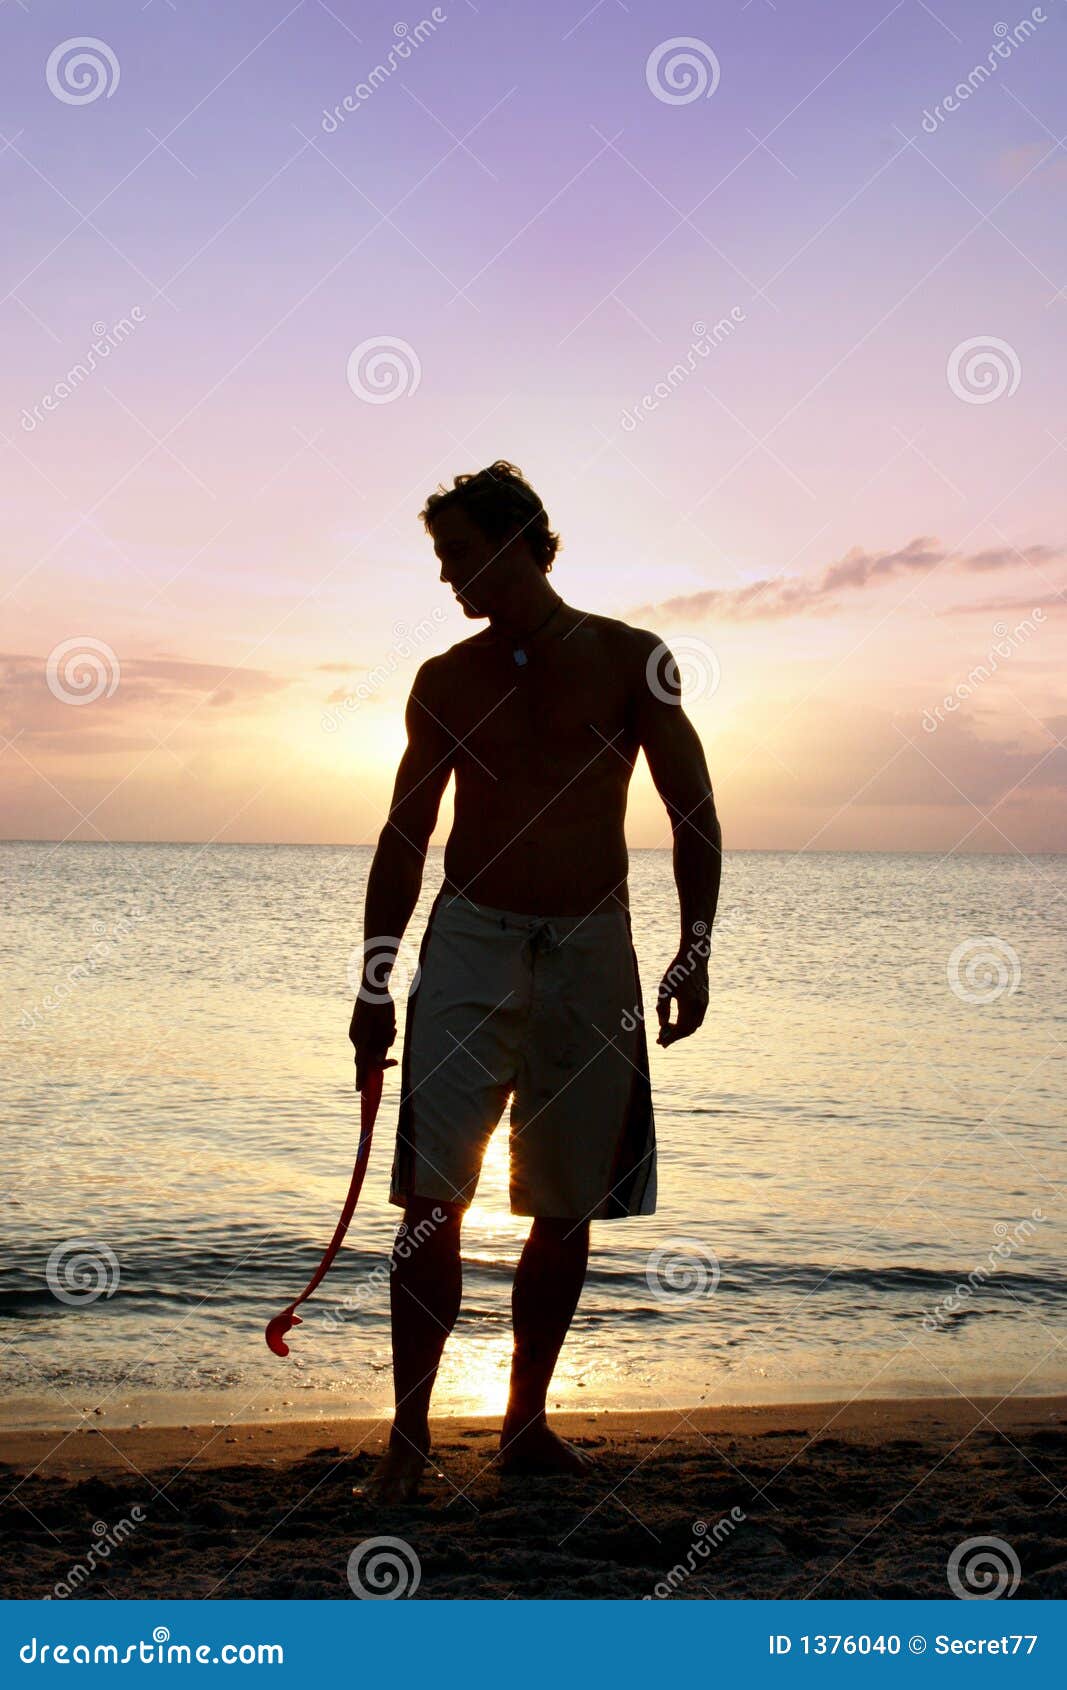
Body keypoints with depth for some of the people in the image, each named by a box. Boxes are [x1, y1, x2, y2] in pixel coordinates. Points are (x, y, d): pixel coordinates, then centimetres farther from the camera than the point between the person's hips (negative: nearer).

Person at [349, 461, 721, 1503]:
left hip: (590, 950, 0)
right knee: (431, 1198, -9)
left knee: (568, 1208, 5)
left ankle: (526, 1422, 19)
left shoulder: (629, 661, 3)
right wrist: (374, 983, 6)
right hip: (469, 945, 0)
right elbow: (404, 837, 10)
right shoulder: (447, 681, 8)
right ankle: (410, 1432, 0)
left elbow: (693, 813, 3)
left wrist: (693, 950, -7)